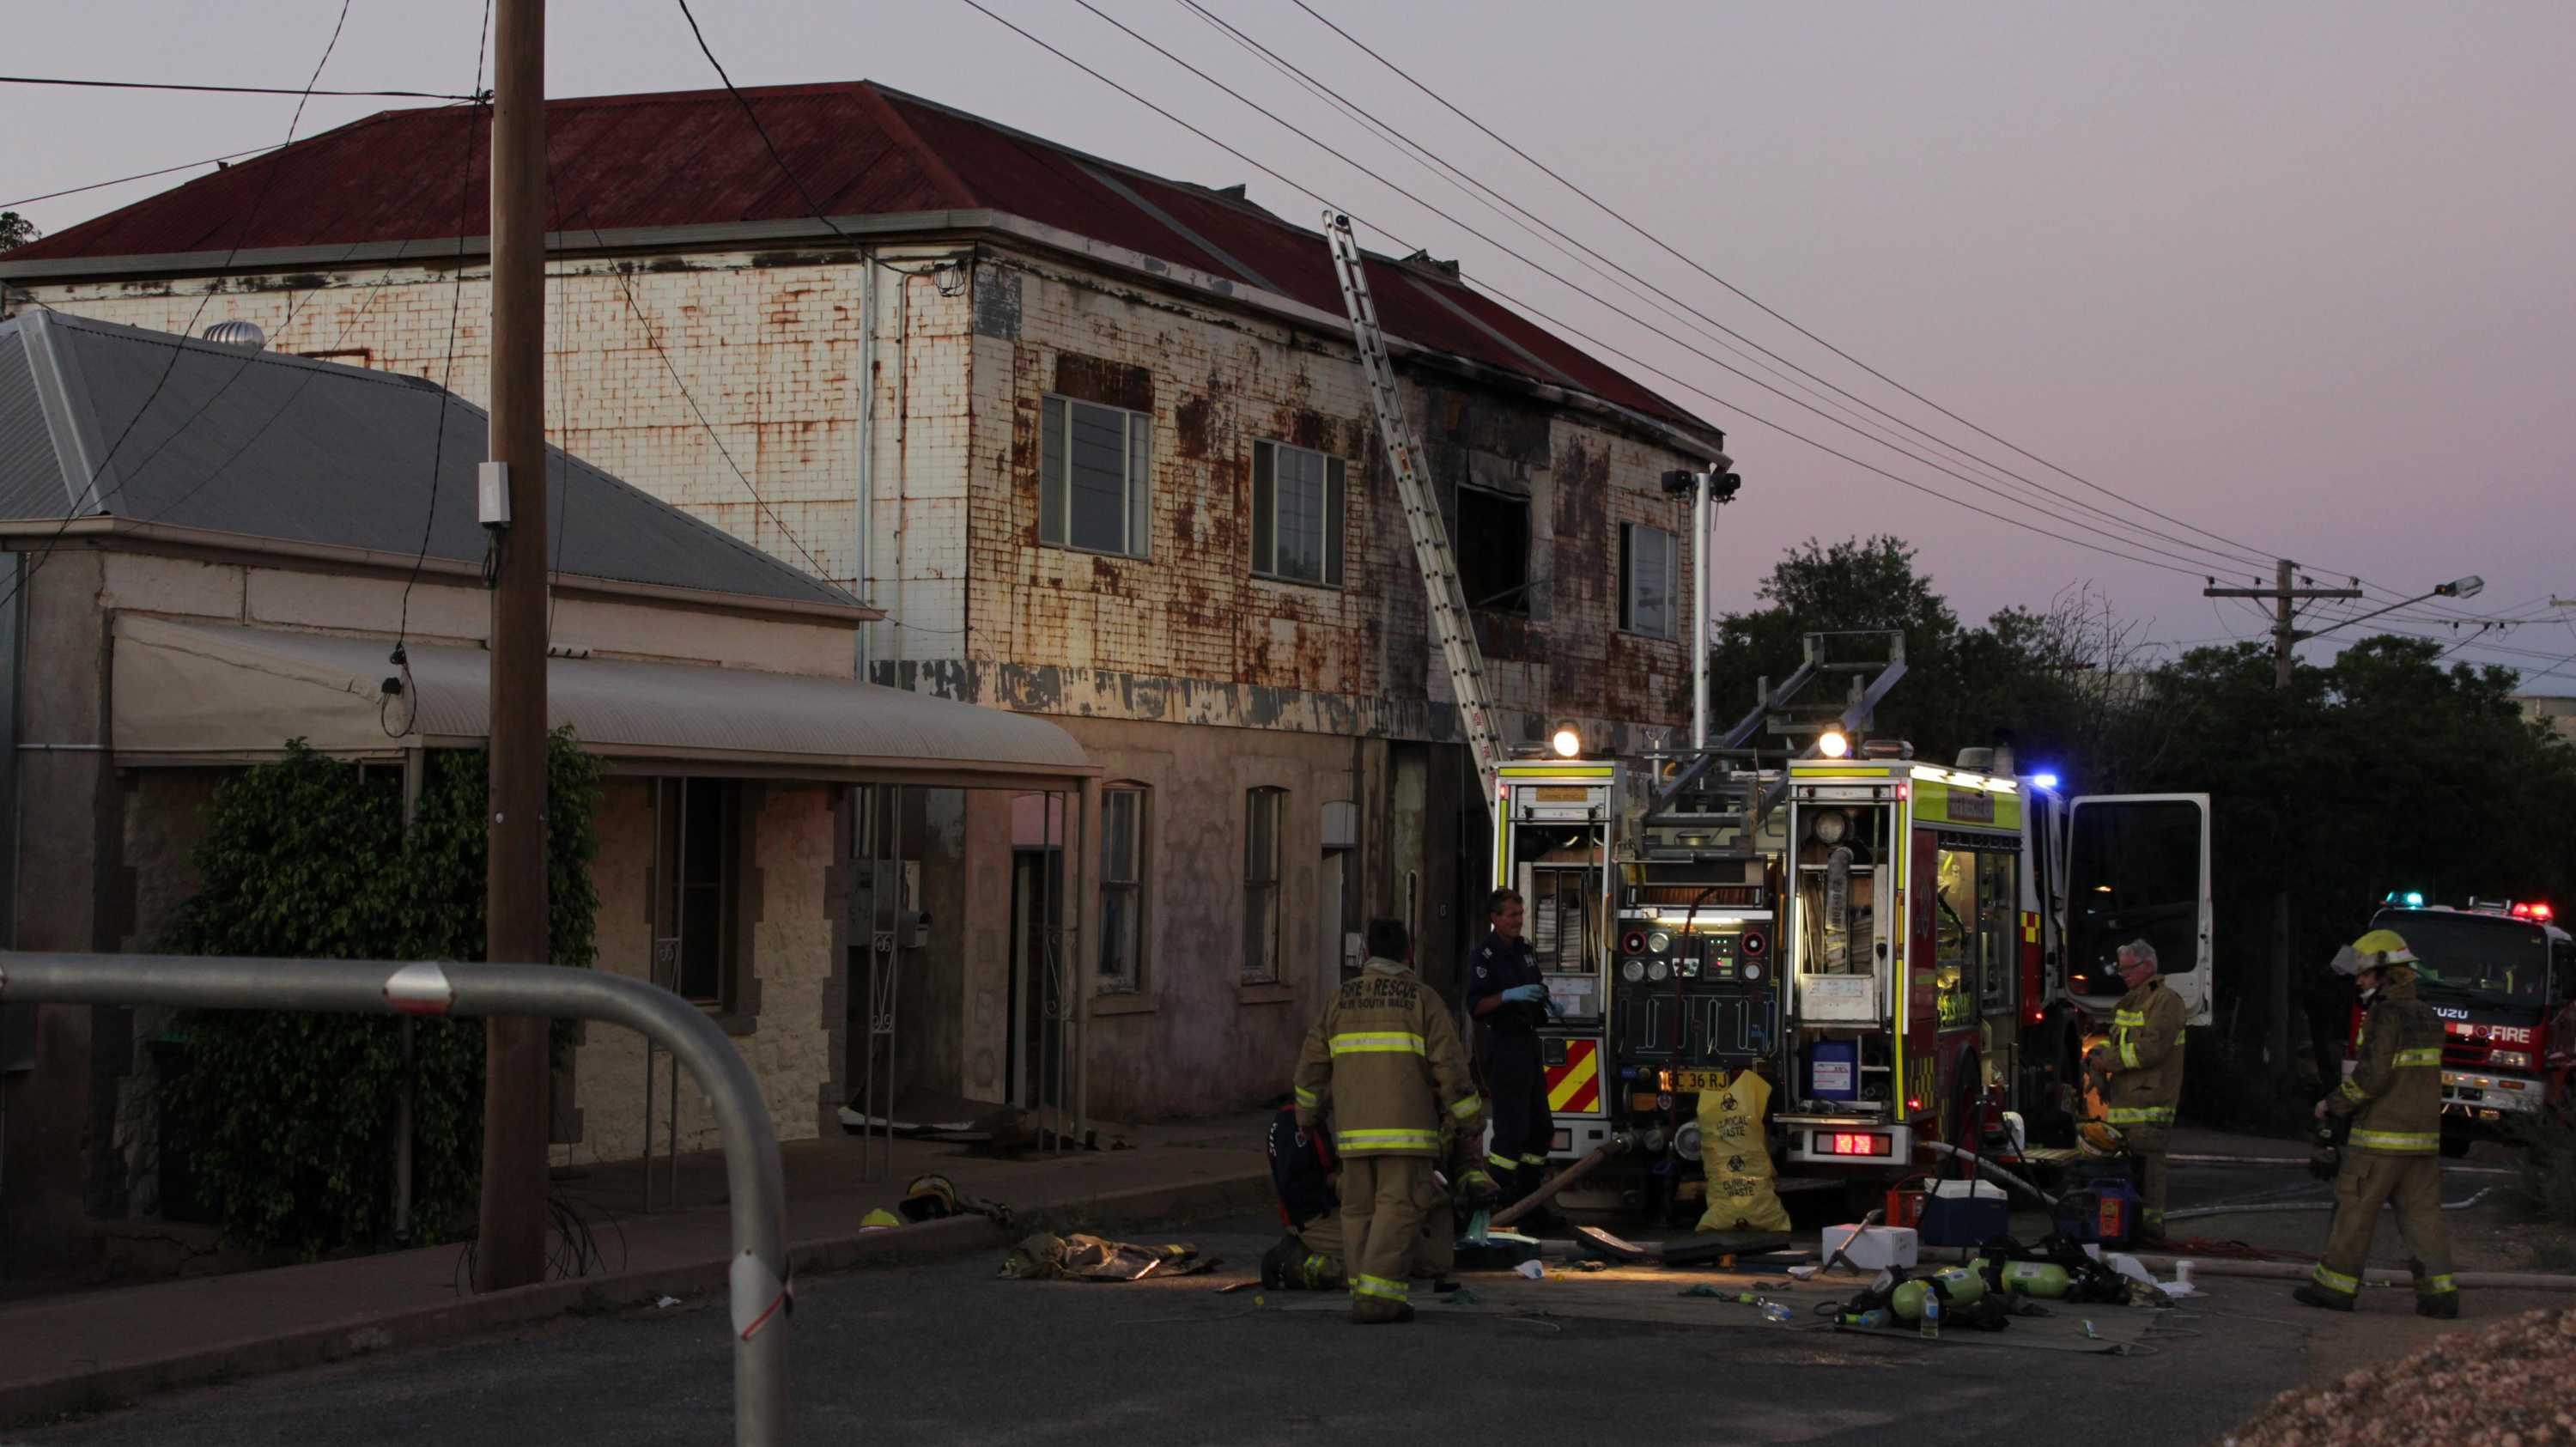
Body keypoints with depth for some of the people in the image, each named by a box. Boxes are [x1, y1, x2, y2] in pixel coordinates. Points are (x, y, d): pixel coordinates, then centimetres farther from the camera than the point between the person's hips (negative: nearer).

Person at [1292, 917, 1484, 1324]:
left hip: (1355, 1127, 4)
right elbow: (1449, 1066, -4)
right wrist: (1470, 1118, 6)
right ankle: (1378, 1296, -16)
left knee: (1360, 1210, 11)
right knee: (1398, 1208, -6)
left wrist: (1307, 1113, 27)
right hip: (1405, 1126, -4)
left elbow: (1313, 1061, 14)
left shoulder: (1341, 998, 11)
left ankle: (1363, 1294, 11)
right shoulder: (1423, 999, 1)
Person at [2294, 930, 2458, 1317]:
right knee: (2422, 1212, 6)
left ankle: (2336, 1285, 5)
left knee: (2356, 1209, 1)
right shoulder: (2428, 1017, 14)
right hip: (2425, 1137, 8)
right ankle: (2439, 1290, 0)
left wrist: (2334, 1104, -6)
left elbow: (2371, 1078, -20)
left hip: (2382, 1138, -8)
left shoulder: (2386, 1016, -14)